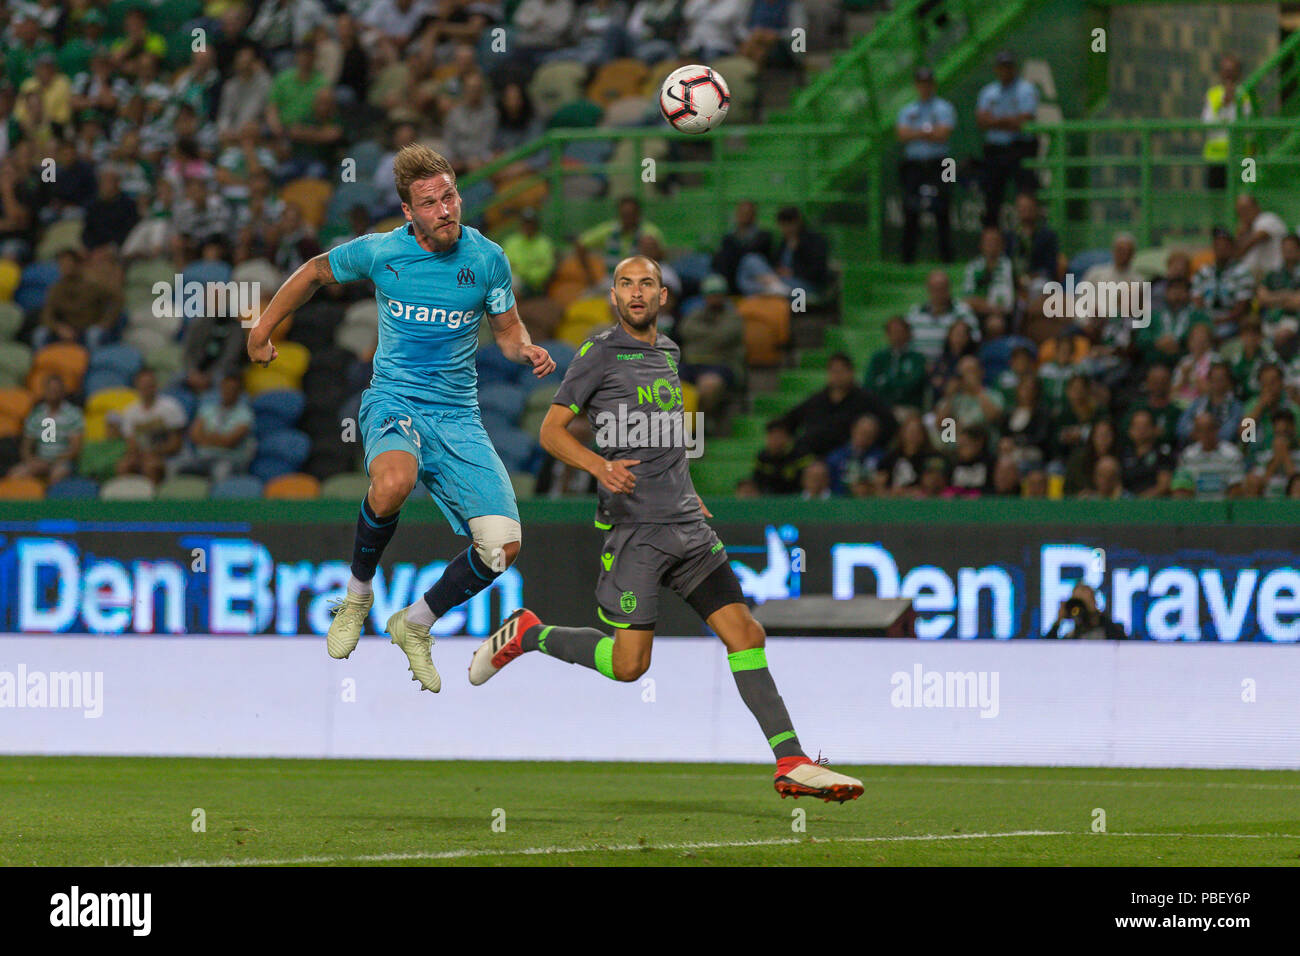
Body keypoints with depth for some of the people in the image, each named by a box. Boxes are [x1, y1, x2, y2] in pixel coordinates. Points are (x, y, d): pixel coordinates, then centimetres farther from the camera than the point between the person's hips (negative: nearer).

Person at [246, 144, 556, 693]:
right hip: (394, 401, -2)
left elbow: (508, 331, 12)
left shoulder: (486, 258, -2)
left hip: (459, 416, 3)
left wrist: (527, 351, -11)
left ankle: (416, 625, 14)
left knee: (502, 546, -12)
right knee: (394, 483, -39)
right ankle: (357, 594, -10)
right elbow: (314, 273, 14)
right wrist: (262, 332, 19)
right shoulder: (378, 252, -6)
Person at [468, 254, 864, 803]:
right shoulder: (602, 352, -4)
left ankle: (791, 762, -6)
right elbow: (552, 429, -6)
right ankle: (528, 635, 15)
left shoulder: (667, 352, 17)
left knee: (744, 632, -4)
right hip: (635, 526, -6)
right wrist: (600, 465, -22)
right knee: (628, 664, -8)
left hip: (687, 524, 6)